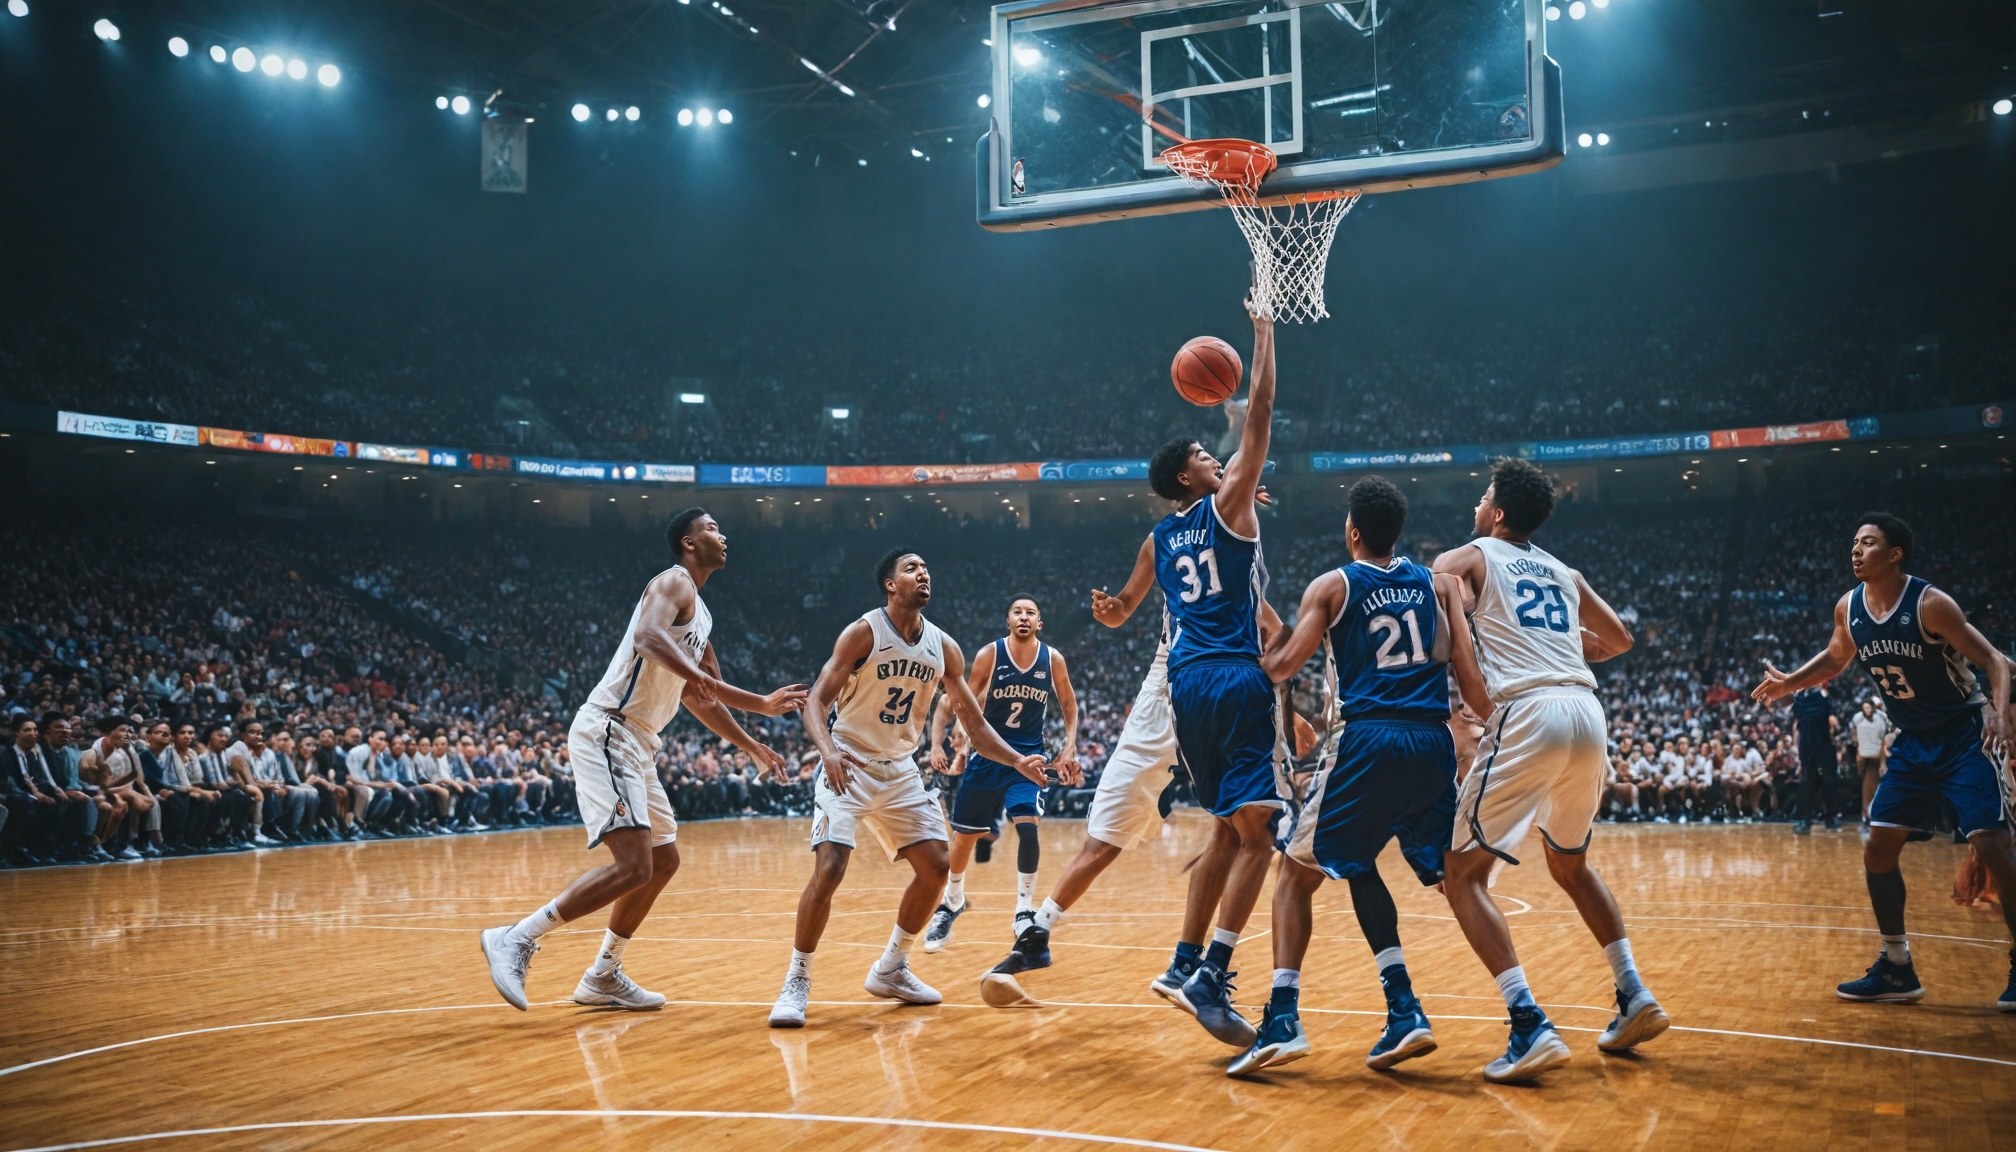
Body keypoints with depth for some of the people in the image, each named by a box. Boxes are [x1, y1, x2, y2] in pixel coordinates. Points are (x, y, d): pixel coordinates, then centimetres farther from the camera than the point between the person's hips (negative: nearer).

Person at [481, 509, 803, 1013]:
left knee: (664, 861, 16)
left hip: (635, 743, 10)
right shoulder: (673, 583, -7)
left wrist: (751, 744, 30)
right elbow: (648, 636, -30)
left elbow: (697, 696, 29)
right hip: (607, 732, -10)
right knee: (633, 867, -19)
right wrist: (697, 672, -44)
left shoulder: (699, 612, 21)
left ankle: (602, 977, 23)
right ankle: (515, 938, -12)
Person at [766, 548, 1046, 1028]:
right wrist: (828, 750, -35)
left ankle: (890, 970, 21)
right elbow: (816, 702, -16)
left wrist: (1018, 760, -9)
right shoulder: (863, 633, -13)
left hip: (900, 771, 6)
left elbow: (976, 724, 6)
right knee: (829, 868, -20)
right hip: (848, 767, -6)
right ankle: (796, 982, -7)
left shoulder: (944, 647, 1)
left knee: (936, 867, 2)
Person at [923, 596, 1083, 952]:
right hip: (987, 753, 0)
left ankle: (1024, 911, -8)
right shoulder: (990, 655, -10)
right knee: (964, 835, 8)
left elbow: (1069, 705, 10)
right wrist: (936, 745, -16)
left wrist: (1069, 750, 0)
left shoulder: (1053, 660, -5)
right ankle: (951, 903, 34)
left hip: (1028, 756, 0)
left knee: (1027, 823, -22)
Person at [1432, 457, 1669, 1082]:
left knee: (1463, 874, 0)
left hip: (1528, 715, -6)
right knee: (1571, 864, 29)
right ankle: (1634, 997, 23)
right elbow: (1620, 639, 36)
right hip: (1587, 714, 6)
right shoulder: (1564, 573, 25)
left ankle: (1530, 1027, -12)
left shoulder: (1470, 557, 10)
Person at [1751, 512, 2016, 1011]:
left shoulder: (1930, 603, -19)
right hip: (1912, 744, 6)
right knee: (1877, 849, 2)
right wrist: (1789, 683, 6)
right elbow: (1836, 658, 18)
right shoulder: (1848, 608, -2)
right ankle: (1897, 969, 14)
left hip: (1963, 736, -6)